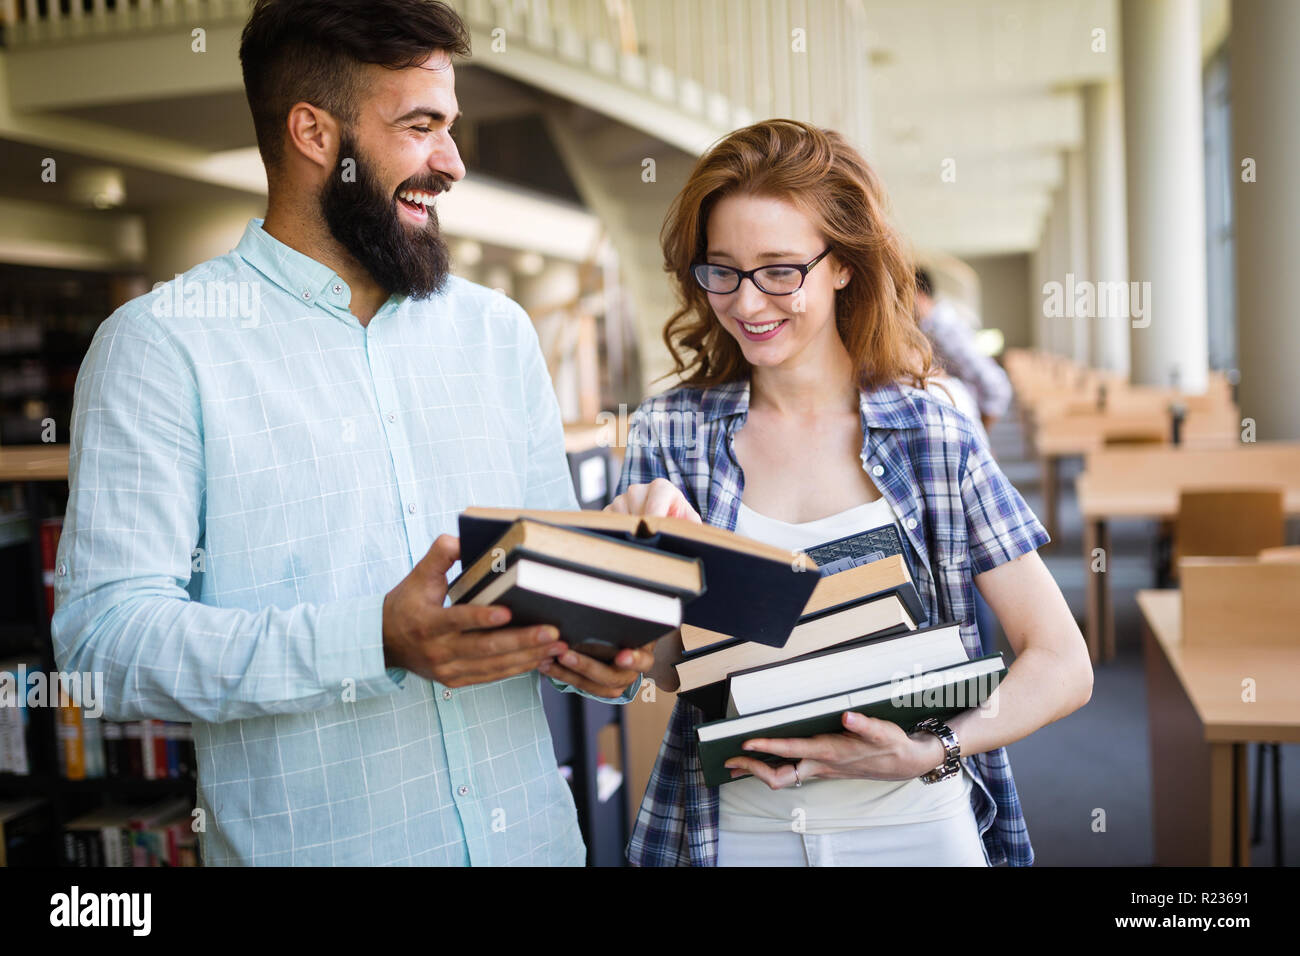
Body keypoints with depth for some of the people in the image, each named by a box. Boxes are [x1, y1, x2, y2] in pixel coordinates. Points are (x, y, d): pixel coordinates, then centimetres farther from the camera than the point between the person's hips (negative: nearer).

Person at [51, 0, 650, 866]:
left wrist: (593, 646, -11)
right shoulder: (161, 346, -8)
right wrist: (378, 641, -27)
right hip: (312, 843, -4)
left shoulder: (498, 331, 6)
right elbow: (103, 633, -15)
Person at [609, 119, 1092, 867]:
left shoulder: (937, 437, -6)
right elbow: (665, 670, -4)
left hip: (912, 825, -1)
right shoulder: (669, 434, -4)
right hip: (734, 830, 1)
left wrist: (930, 750, -18)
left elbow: (1064, 666, -5)